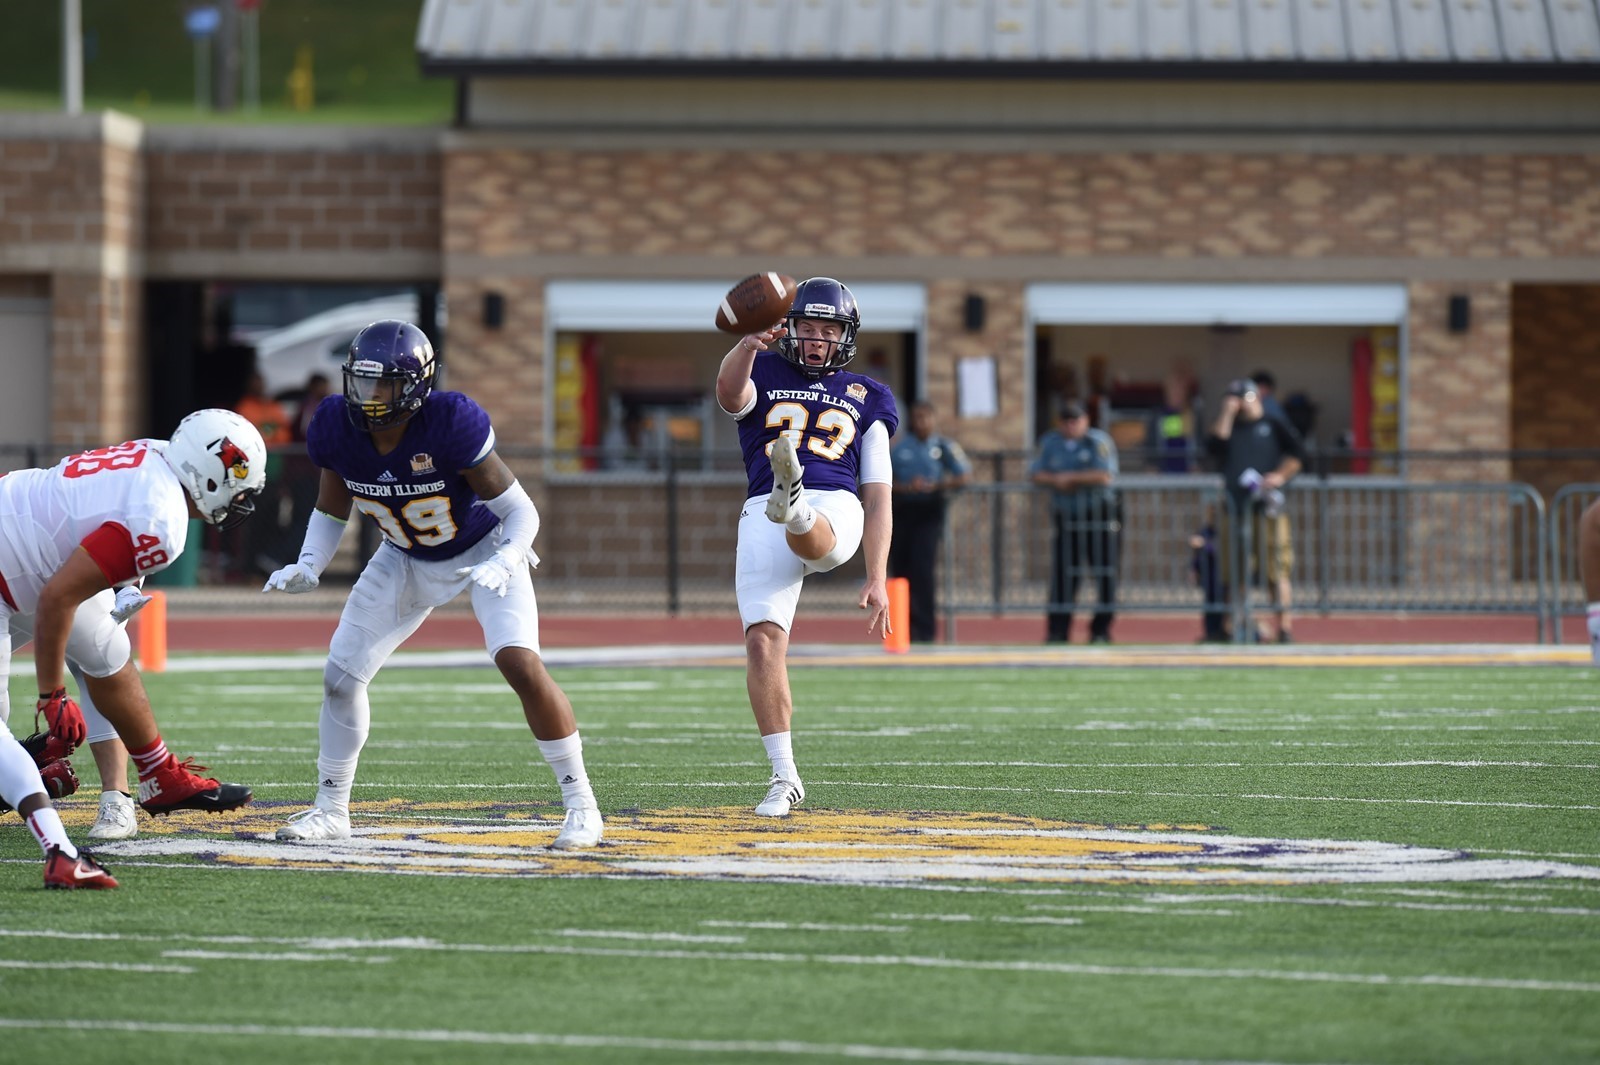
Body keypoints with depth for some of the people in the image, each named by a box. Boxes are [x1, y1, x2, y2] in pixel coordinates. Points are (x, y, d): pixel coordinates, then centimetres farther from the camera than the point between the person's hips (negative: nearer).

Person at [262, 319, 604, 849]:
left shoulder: (451, 424, -34)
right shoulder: (339, 428, -21)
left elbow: (520, 511, -25)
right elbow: (330, 512, 0)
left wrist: (504, 564, -43)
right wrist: (308, 567, -17)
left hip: (483, 549, -5)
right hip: (407, 560, 5)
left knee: (520, 663, -24)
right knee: (341, 677, -1)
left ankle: (581, 804, -12)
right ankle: (331, 810, 19)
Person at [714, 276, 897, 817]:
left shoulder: (866, 399, 24)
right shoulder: (765, 376, 21)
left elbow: (878, 498, 19)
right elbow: (730, 392, -6)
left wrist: (877, 579, 9)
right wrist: (748, 346, -28)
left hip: (834, 510, 0)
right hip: (763, 512, 0)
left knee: (809, 535, -38)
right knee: (763, 641, -12)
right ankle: (784, 776, -4)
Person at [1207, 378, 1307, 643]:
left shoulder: (1273, 425, 8)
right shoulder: (1229, 426, 17)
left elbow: (1298, 454, 2)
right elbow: (1214, 446, -2)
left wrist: (1281, 476, -11)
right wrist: (1227, 414, -1)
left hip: (1267, 507, -3)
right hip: (1234, 509, 3)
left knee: (1276, 569, -8)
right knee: (1231, 571, 2)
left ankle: (1284, 624, -6)